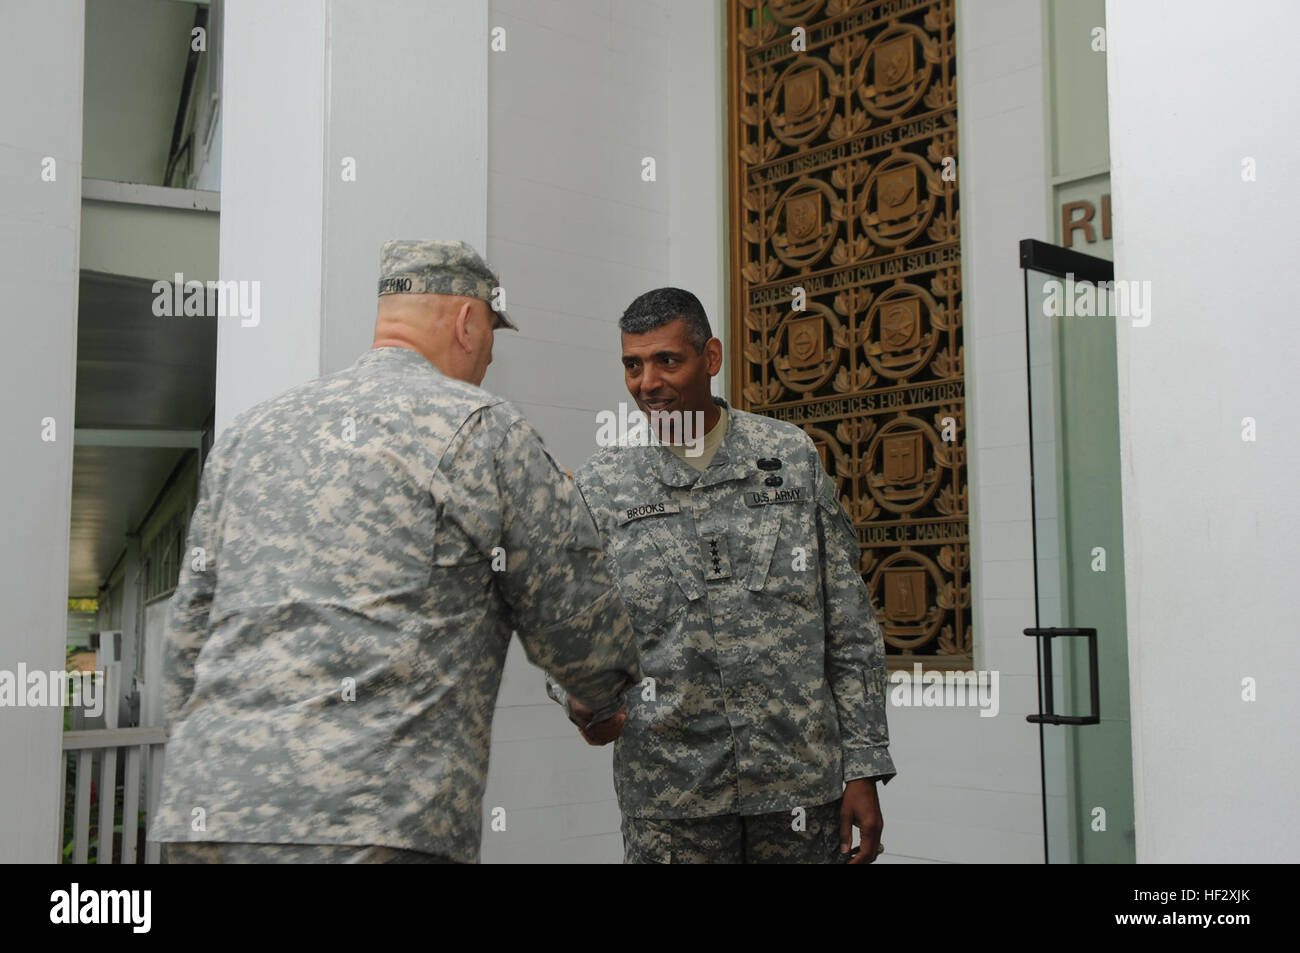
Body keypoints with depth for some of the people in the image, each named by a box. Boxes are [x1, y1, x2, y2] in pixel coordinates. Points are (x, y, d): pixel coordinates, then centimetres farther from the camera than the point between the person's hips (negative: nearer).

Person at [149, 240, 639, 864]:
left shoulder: (249, 434, 17)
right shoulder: (483, 430, -1)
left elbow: (190, 629, 19)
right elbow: (573, 620, 3)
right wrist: (610, 700, 25)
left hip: (204, 812, 7)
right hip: (370, 822, -7)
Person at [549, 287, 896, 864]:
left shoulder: (793, 456, 4)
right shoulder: (600, 486, 2)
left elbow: (849, 627, 4)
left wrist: (864, 768, 0)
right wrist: (583, 698, -20)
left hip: (801, 787, 1)